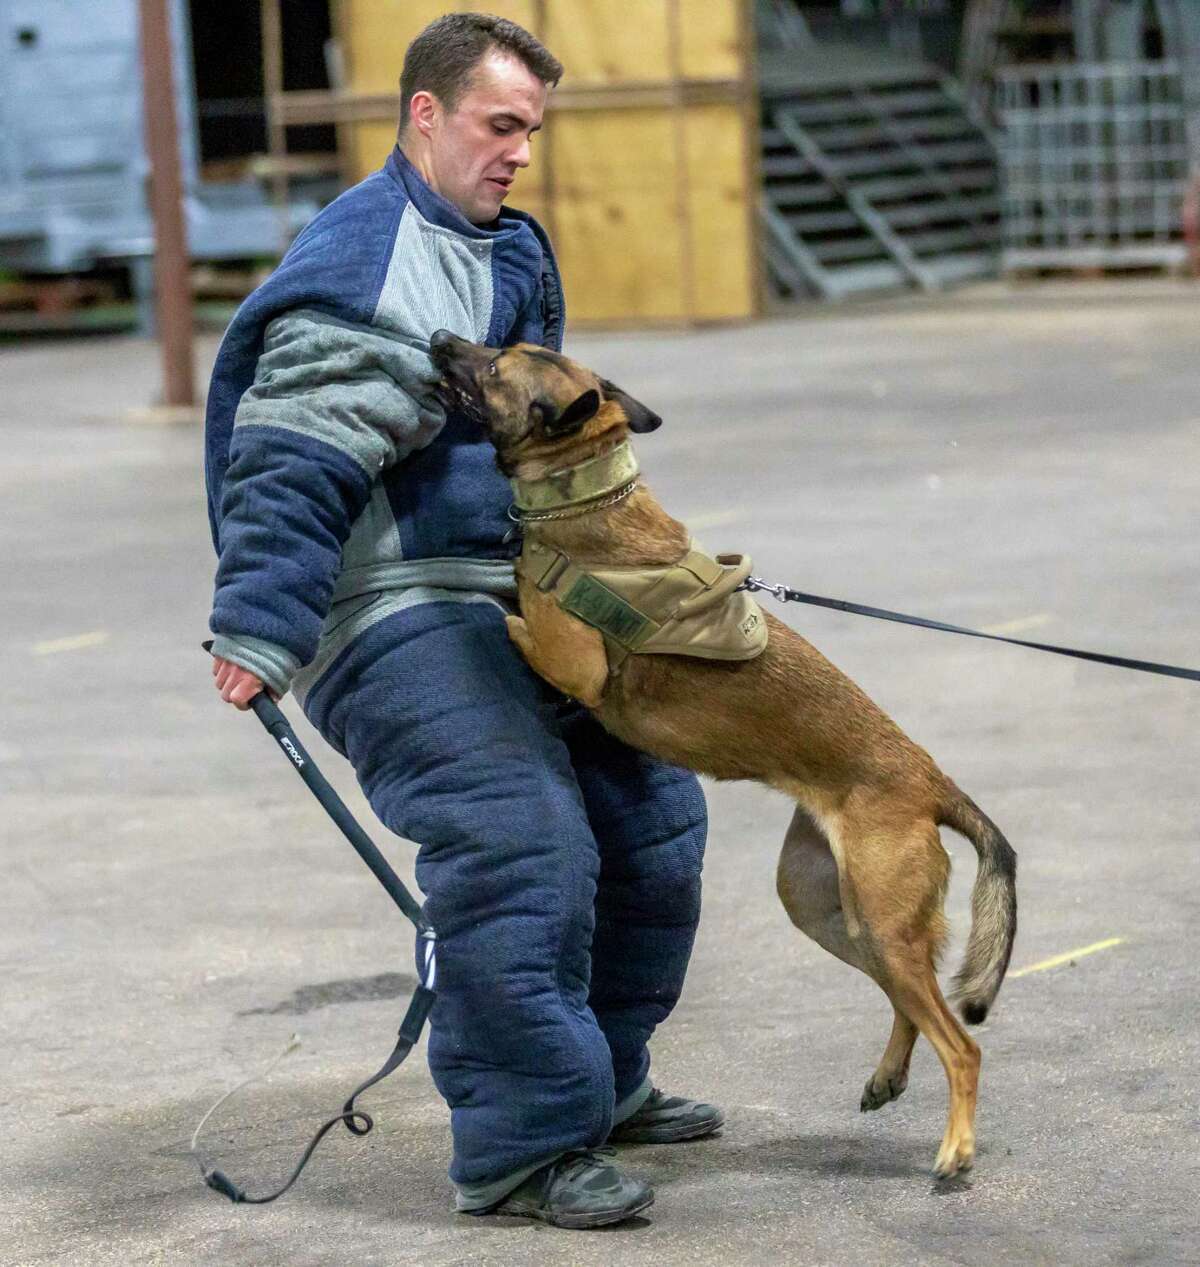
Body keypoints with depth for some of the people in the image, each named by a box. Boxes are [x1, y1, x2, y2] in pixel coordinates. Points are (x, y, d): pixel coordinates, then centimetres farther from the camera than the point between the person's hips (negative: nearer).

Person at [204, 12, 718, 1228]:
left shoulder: (507, 250, 17)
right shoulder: (364, 264, -16)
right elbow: (293, 464, -23)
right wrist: (259, 629, -29)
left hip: (514, 601, 10)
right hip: (395, 619, -10)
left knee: (649, 810, 14)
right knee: (518, 851, -19)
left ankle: (600, 1085, 28)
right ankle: (520, 1149, -11)